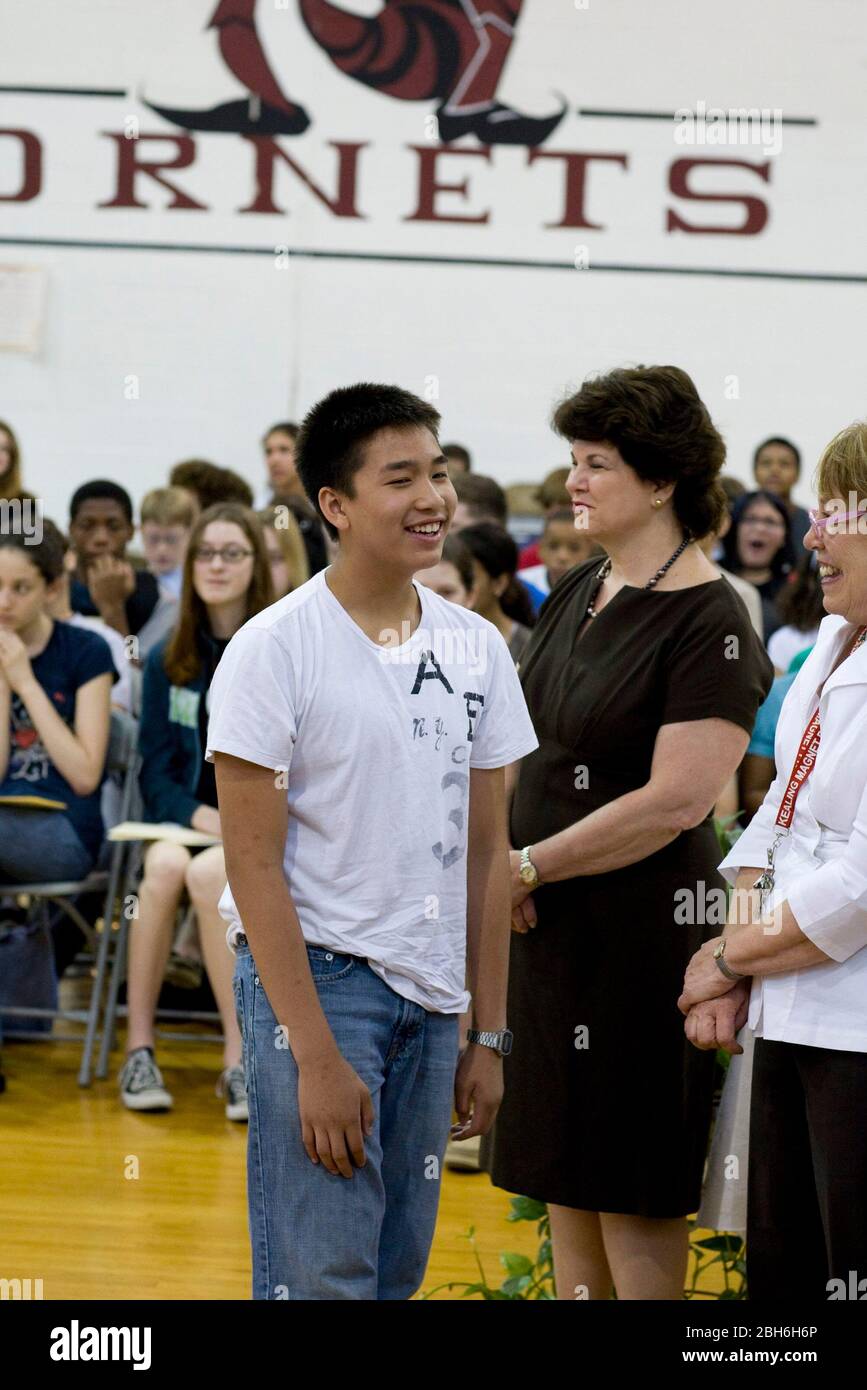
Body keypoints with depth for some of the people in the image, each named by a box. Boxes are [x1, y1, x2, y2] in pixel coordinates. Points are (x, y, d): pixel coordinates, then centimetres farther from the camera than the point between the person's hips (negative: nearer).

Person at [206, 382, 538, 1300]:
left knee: (399, 1271, 10)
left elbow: (486, 852, 12)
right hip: (316, 977, -6)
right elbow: (254, 865, -12)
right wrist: (314, 1055, -16)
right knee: (322, 1277, -7)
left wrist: (489, 1035, 8)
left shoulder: (477, 650, 8)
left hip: (431, 996, 6)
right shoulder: (274, 651, -9)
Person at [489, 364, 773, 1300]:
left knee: (632, 1188, 0)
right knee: (564, 1173, 14)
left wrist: (529, 866, -15)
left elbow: (676, 800, -21)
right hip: (547, 923, 8)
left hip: (642, 930, -8)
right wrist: (502, 869, 1)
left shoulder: (709, 623, -14)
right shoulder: (575, 597, 10)